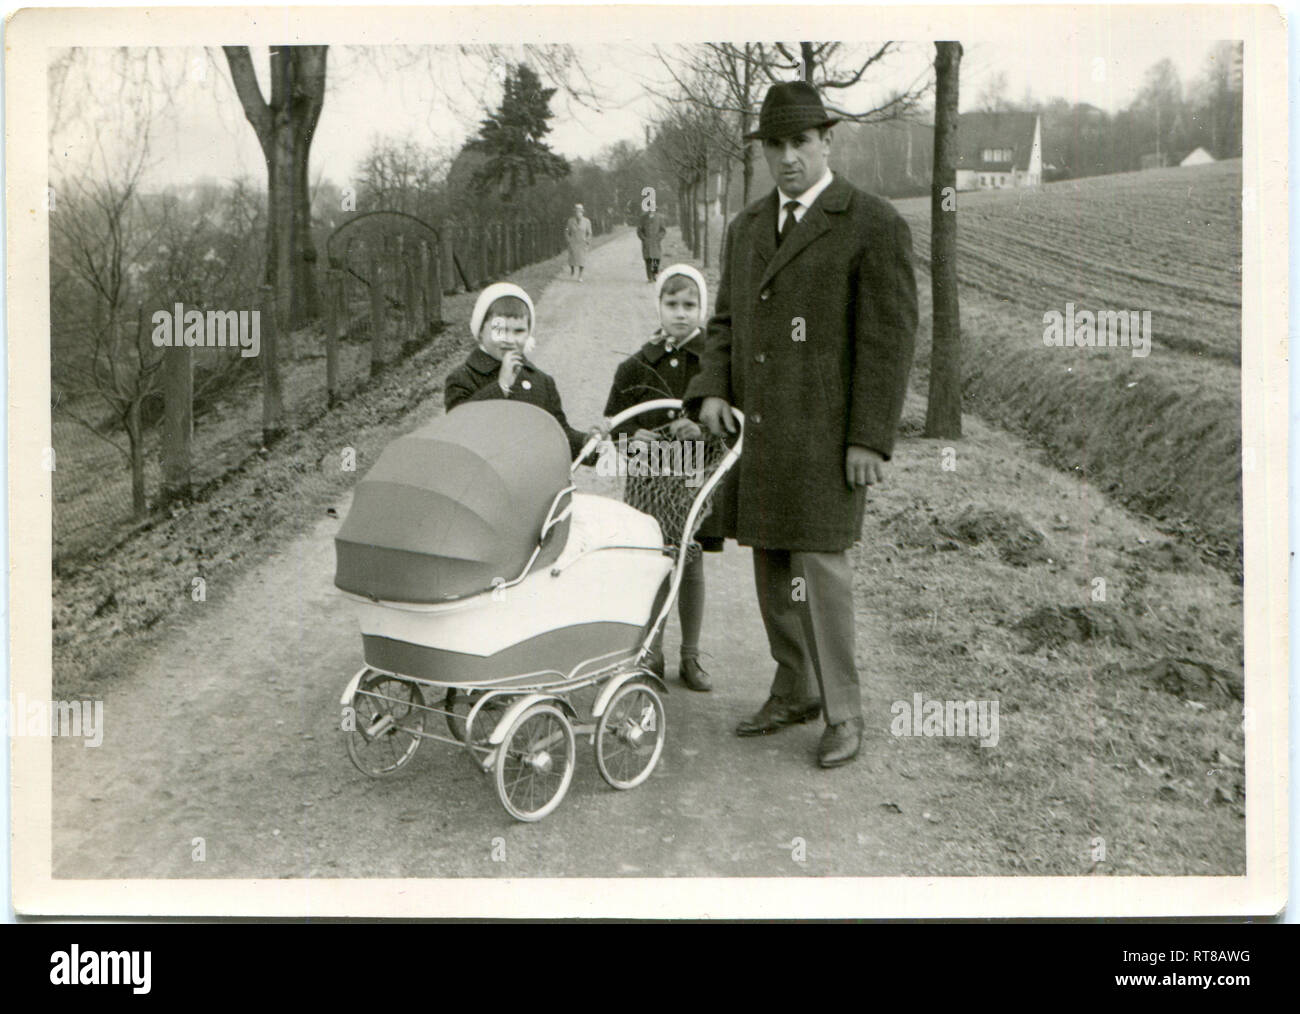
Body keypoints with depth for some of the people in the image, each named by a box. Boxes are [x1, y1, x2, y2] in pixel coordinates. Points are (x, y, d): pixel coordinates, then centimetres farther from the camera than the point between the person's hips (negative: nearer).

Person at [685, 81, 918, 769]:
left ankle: (843, 712, 7)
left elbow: (889, 339, -9)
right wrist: (711, 390, 1)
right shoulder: (746, 228, 15)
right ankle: (795, 692, 26)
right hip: (757, 429, 6)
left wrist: (870, 439, -14)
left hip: (825, 432, -6)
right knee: (772, 568, 11)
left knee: (820, 564, -8)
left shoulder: (874, 226, -5)